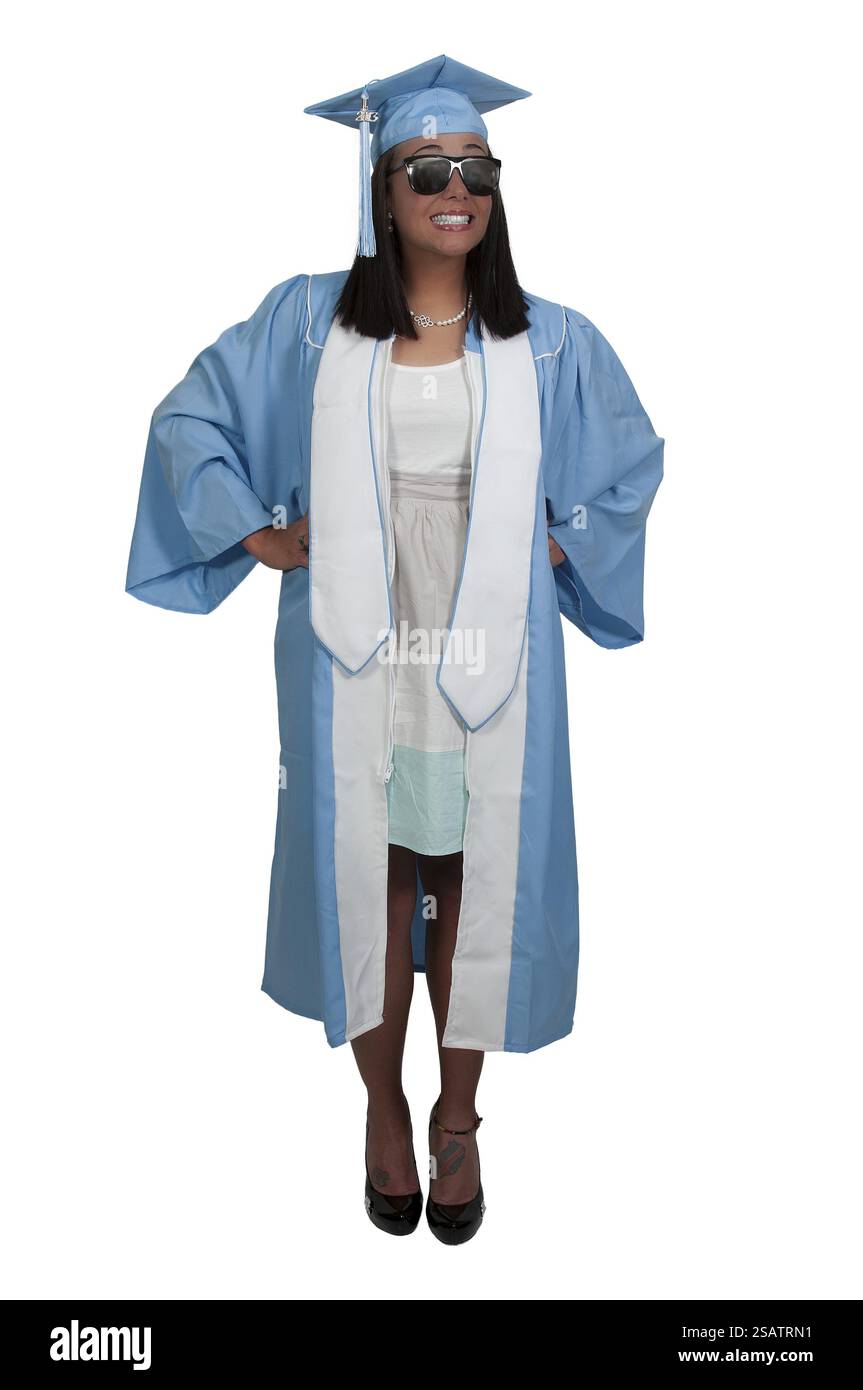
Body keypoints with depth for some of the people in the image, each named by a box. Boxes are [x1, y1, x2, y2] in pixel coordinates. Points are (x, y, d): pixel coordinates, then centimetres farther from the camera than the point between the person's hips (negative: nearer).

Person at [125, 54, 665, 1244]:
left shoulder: (551, 344, 7)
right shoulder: (307, 322, 4)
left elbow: (634, 461, 20)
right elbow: (189, 418, 10)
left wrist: (566, 545, 8)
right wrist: (257, 533, 1)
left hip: (490, 666, 1)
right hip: (355, 664, 0)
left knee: (477, 879, 6)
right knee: (367, 876, 7)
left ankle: (458, 1118, 28)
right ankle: (384, 1112, 29)